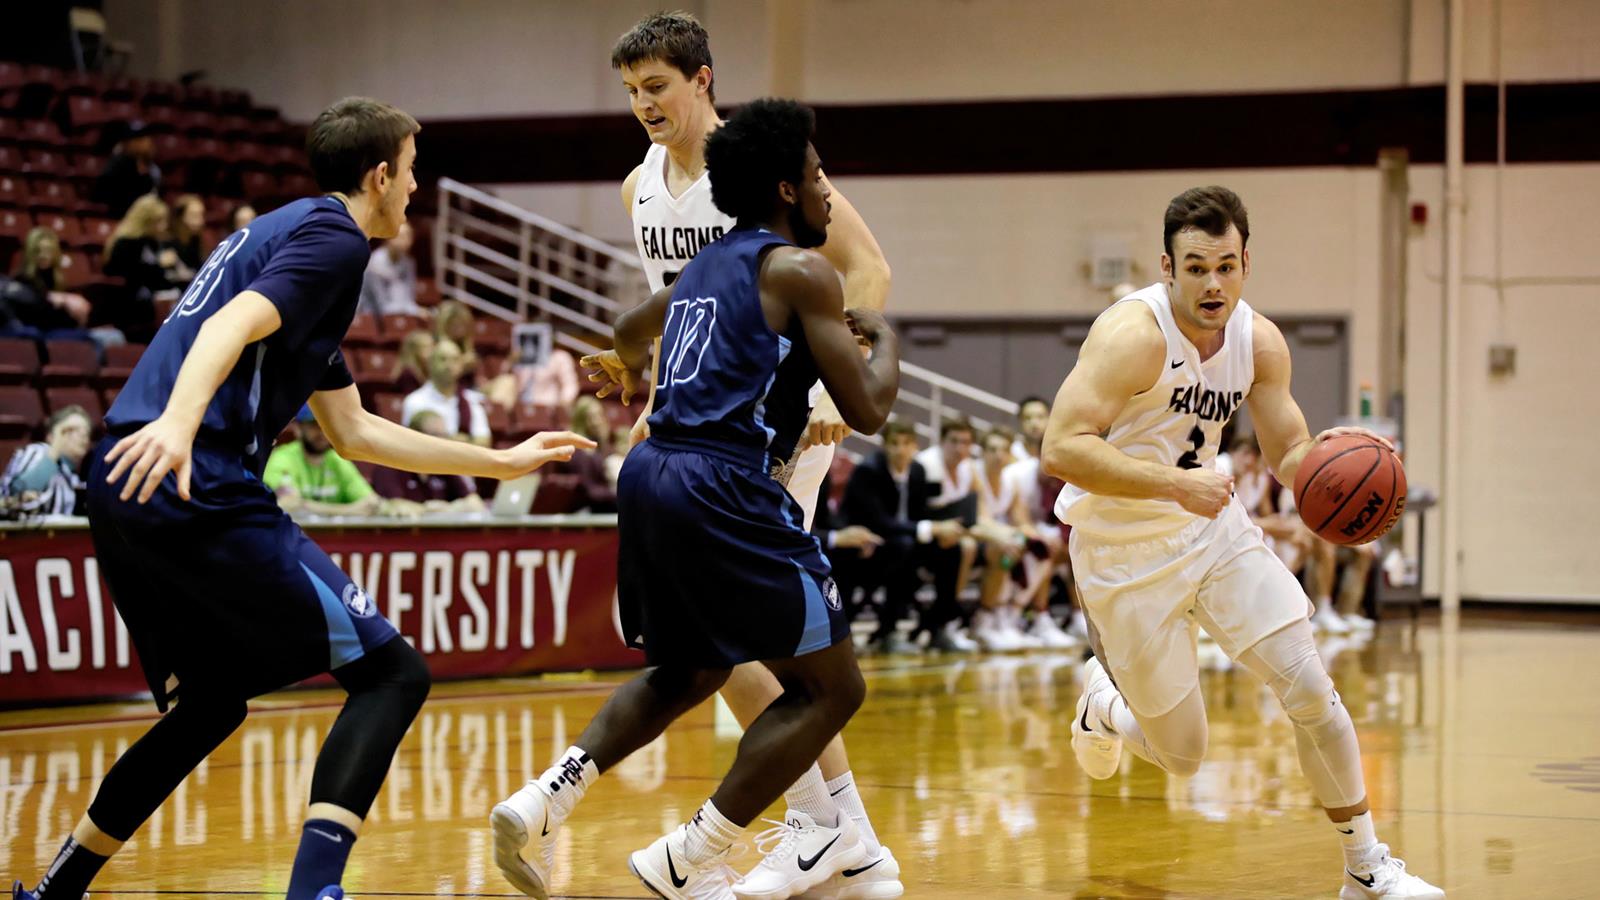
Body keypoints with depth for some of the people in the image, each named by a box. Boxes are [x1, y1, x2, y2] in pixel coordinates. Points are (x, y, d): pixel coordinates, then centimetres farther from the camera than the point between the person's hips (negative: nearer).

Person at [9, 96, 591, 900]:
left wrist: (501, 463, 37)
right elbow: (234, 325, -20)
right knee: (392, 674, -5)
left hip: (124, 491, 10)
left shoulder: (284, 230, 29)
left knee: (210, 704, 26)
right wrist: (178, 422, -37)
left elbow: (354, 431, 33)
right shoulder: (333, 236, 0)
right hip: (199, 494, -10)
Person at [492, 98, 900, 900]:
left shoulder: (706, 265, 21)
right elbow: (866, 410, -7)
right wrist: (885, 339, 14)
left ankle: (545, 801, 9)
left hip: (651, 479, 9)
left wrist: (628, 366, 67)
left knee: (689, 673, 27)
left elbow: (632, 329, 43)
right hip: (724, 493, -9)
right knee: (830, 686, 3)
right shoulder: (799, 270, -3)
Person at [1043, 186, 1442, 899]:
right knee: (1182, 756, 2)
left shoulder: (1259, 341, -4)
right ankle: (1104, 699, 37)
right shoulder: (1134, 334, -25)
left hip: (1212, 527, 5)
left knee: (1312, 693, -5)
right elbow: (1061, 448, -32)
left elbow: (1289, 457, 6)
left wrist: (1324, 451, -18)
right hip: (1124, 551, -5)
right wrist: (1176, 483, -39)